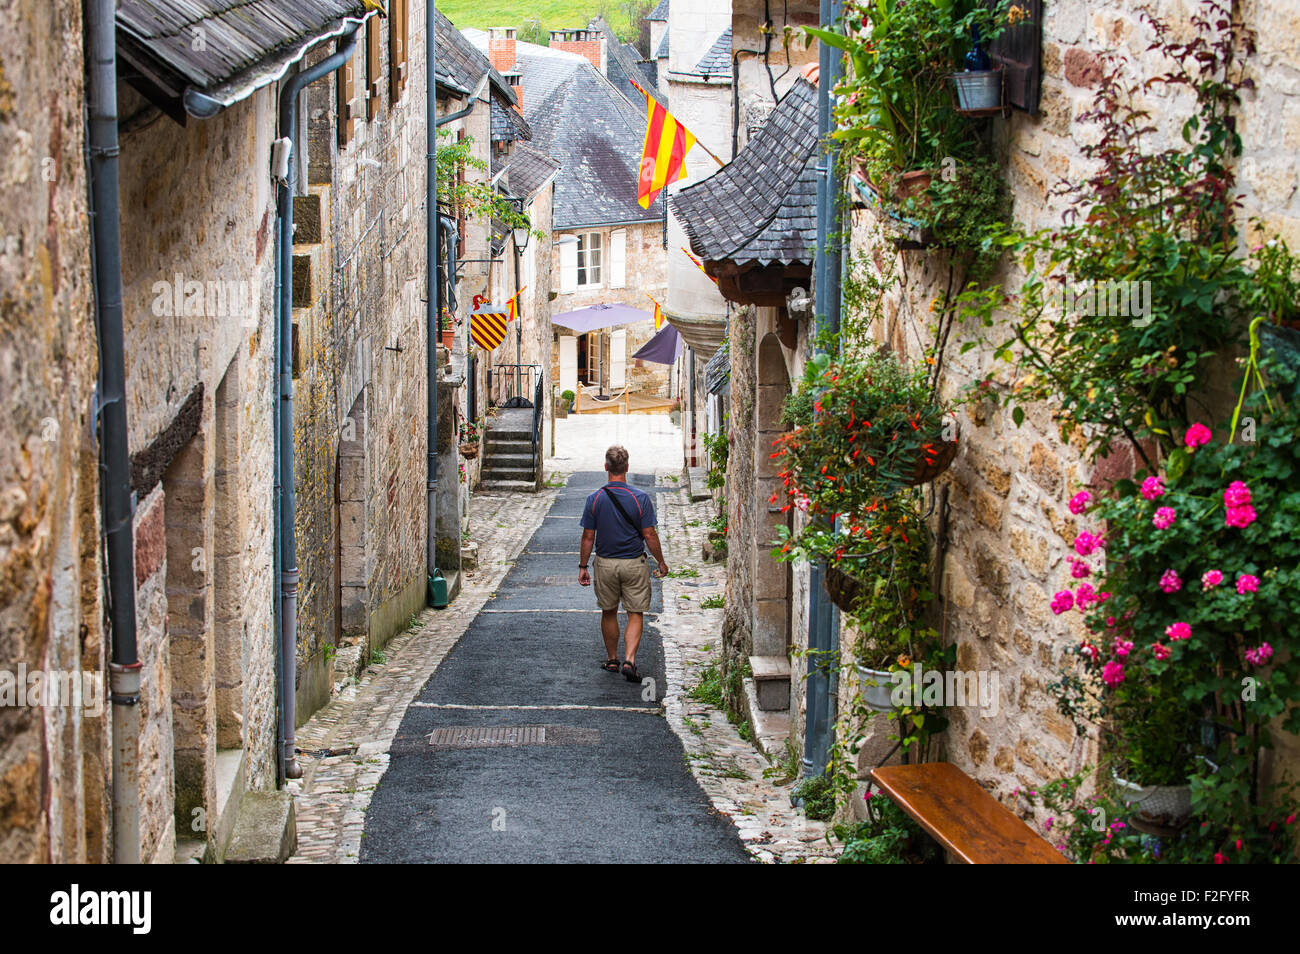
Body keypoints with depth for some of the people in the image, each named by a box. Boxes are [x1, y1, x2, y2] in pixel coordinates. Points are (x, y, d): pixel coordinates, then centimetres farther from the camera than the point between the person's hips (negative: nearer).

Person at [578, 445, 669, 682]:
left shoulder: (594, 499, -7)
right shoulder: (641, 498, -12)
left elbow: (588, 537, -3)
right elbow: (649, 535, -9)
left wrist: (583, 567, 7)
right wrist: (661, 562, 4)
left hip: (605, 563, 2)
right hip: (634, 564, -2)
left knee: (609, 613, 17)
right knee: (635, 614, 6)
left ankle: (612, 660, 27)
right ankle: (629, 660, -10)